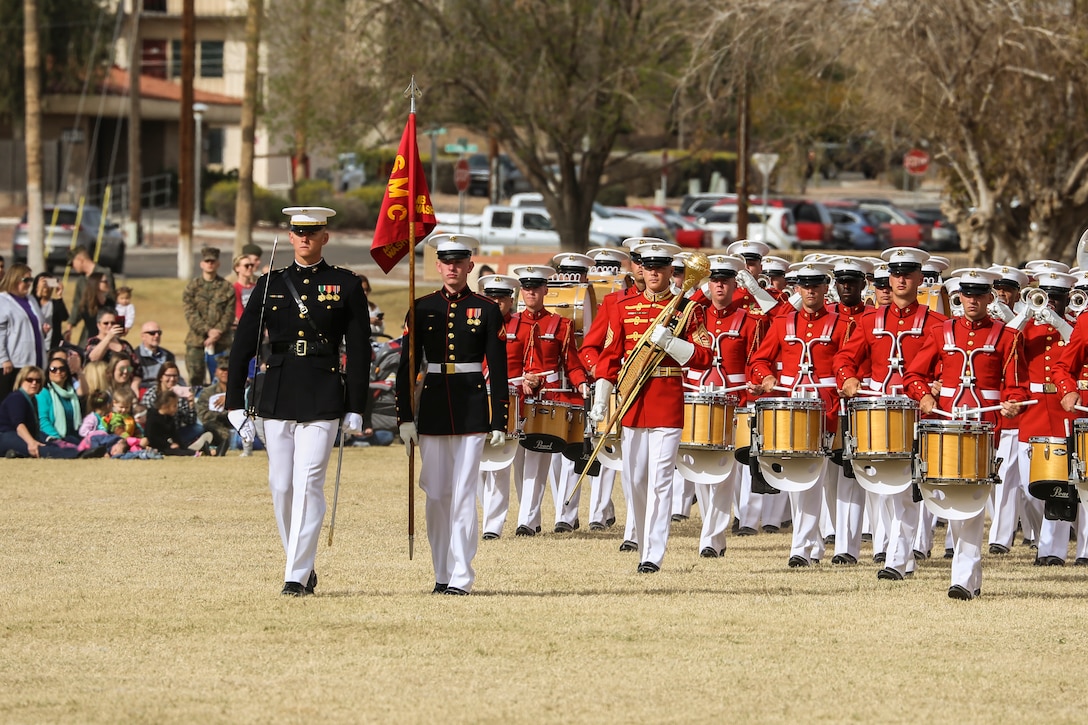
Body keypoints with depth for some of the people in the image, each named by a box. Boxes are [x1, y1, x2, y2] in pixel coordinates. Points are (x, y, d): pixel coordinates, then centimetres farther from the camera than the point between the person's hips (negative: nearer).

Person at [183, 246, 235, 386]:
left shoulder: (227, 288, 8)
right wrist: (207, 331, -13)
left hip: (221, 342, 0)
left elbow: (229, 314, 1)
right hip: (196, 342, 0)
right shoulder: (192, 287, 8)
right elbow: (190, 313, -1)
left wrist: (217, 332, -13)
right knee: (195, 379, -2)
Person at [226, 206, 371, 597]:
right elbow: (243, 345, 8)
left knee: (308, 484, -11)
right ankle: (302, 566, 21)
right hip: (277, 398, 3)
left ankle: (297, 575, -10)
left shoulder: (346, 285, 3)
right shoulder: (271, 285, 8)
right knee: (281, 487, 6)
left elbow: (359, 350, 3)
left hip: (323, 400, -3)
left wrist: (355, 408, -2)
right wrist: (235, 402, 2)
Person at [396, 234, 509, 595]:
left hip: (472, 411, -2)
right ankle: (441, 575, 13)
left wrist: (499, 422, -3)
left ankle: (461, 578, -7)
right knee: (436, 494, 5)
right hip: (433, 410, 2)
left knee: (463, 494, -7)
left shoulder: (487, 311, 2)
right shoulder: (422, 308, 6)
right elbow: (407, 365, 6)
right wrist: (404, 417, -1)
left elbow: (498, 370, 2)